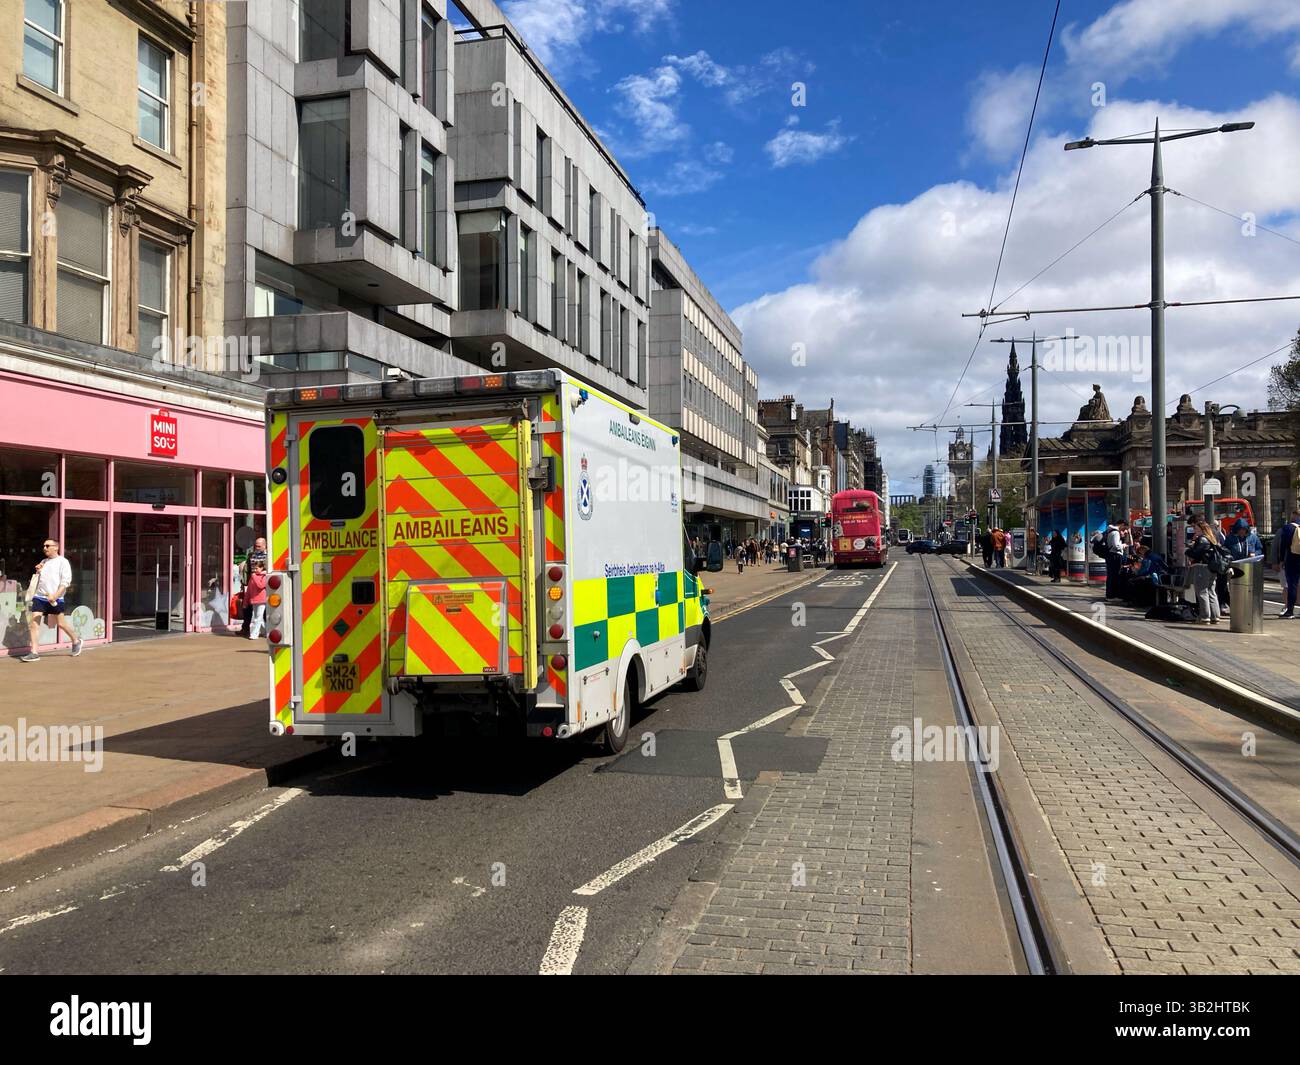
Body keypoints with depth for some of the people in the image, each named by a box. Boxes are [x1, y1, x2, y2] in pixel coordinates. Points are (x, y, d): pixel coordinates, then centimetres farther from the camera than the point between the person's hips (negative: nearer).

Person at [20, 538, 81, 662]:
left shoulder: (62, 561, -2)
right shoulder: (43, 562, 18)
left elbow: (66, 581, -10)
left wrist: (55, 595, -19)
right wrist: (37, 572, 8)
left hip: (55, 598, -6)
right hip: (39, 597, 6)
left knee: (61, 623, 1)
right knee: (34, 623, -6)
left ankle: (76, 642, 24)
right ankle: (34, 653, -6)